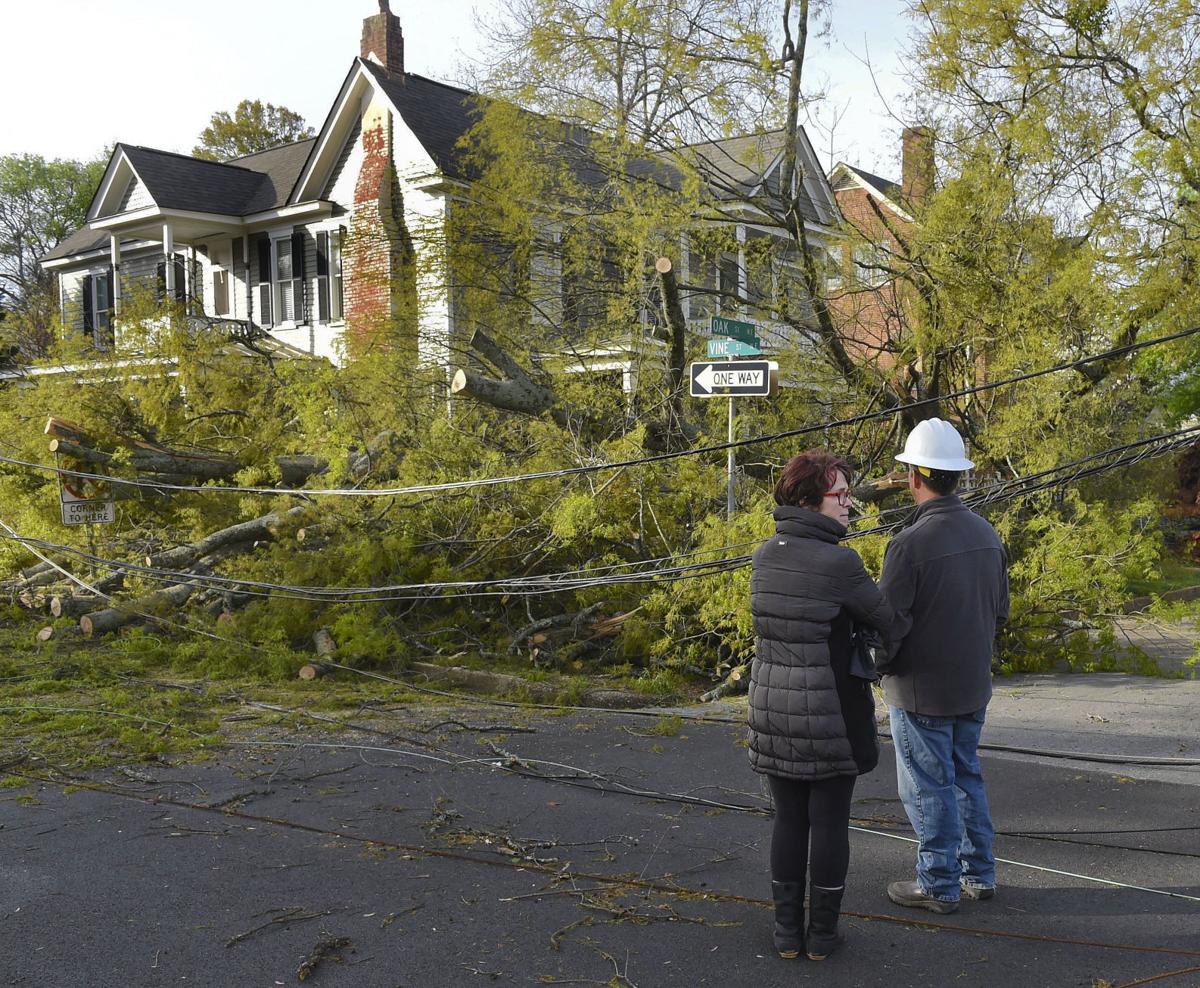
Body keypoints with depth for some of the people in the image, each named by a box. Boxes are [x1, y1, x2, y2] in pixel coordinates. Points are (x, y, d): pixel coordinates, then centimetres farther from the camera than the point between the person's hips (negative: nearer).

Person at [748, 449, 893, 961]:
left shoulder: (764, 555, 0)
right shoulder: (838, 564, -20)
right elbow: (886, 620, -7)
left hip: (773, 707, 5)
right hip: (831, 710, -5)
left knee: (789, 818, 15)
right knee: (830, 821, 10)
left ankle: (787, 930, 23)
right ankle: (822, 933, 20)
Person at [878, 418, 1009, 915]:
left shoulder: (909, 544, -24)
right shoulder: (987, 534, 0)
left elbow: (888, 624, -19)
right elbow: (1000, 611, 10)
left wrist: (879, 667, -1)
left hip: (921, 691, -7)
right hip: (973, 686, 7)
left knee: (928, 787, 6)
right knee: (966, 776, 21)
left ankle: (939, 885, 17)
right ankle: (979, 873, 30)